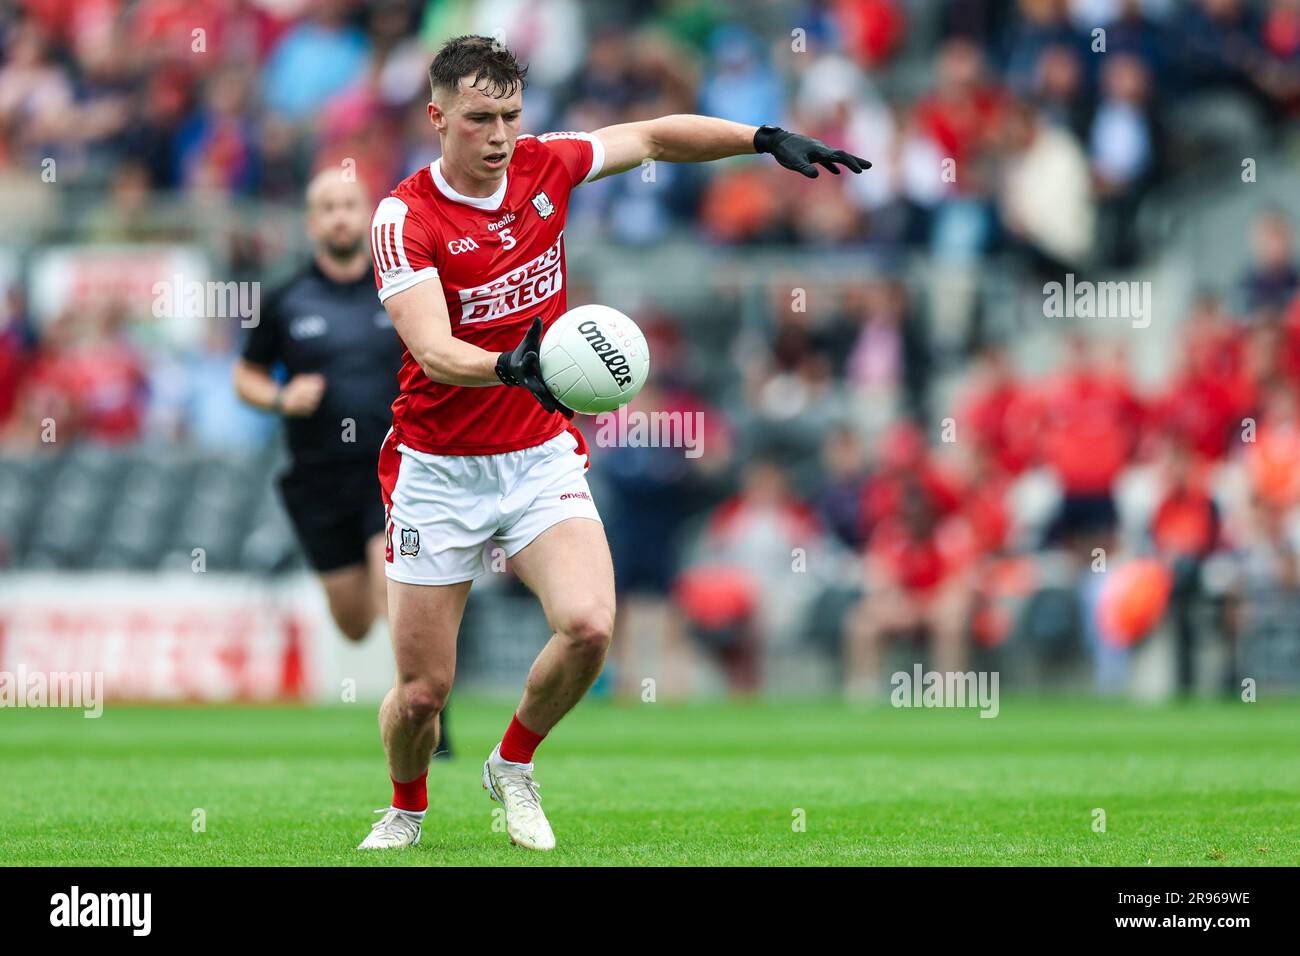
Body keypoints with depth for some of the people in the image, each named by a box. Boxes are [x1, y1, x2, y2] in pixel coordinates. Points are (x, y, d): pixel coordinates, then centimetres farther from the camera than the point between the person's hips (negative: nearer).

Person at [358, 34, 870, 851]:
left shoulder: (546, 166, -2)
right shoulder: (406, 218, -16)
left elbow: (651, 138, 14)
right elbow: (433, 350, -29)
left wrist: (768, 139, 6)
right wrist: (513, 368, -47)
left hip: (541, 459, 3)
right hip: (439, 470, -3)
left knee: (588, 626, -22)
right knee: (423, 691, -2)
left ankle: (514, 767, 7)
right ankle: (407, 810, 32)